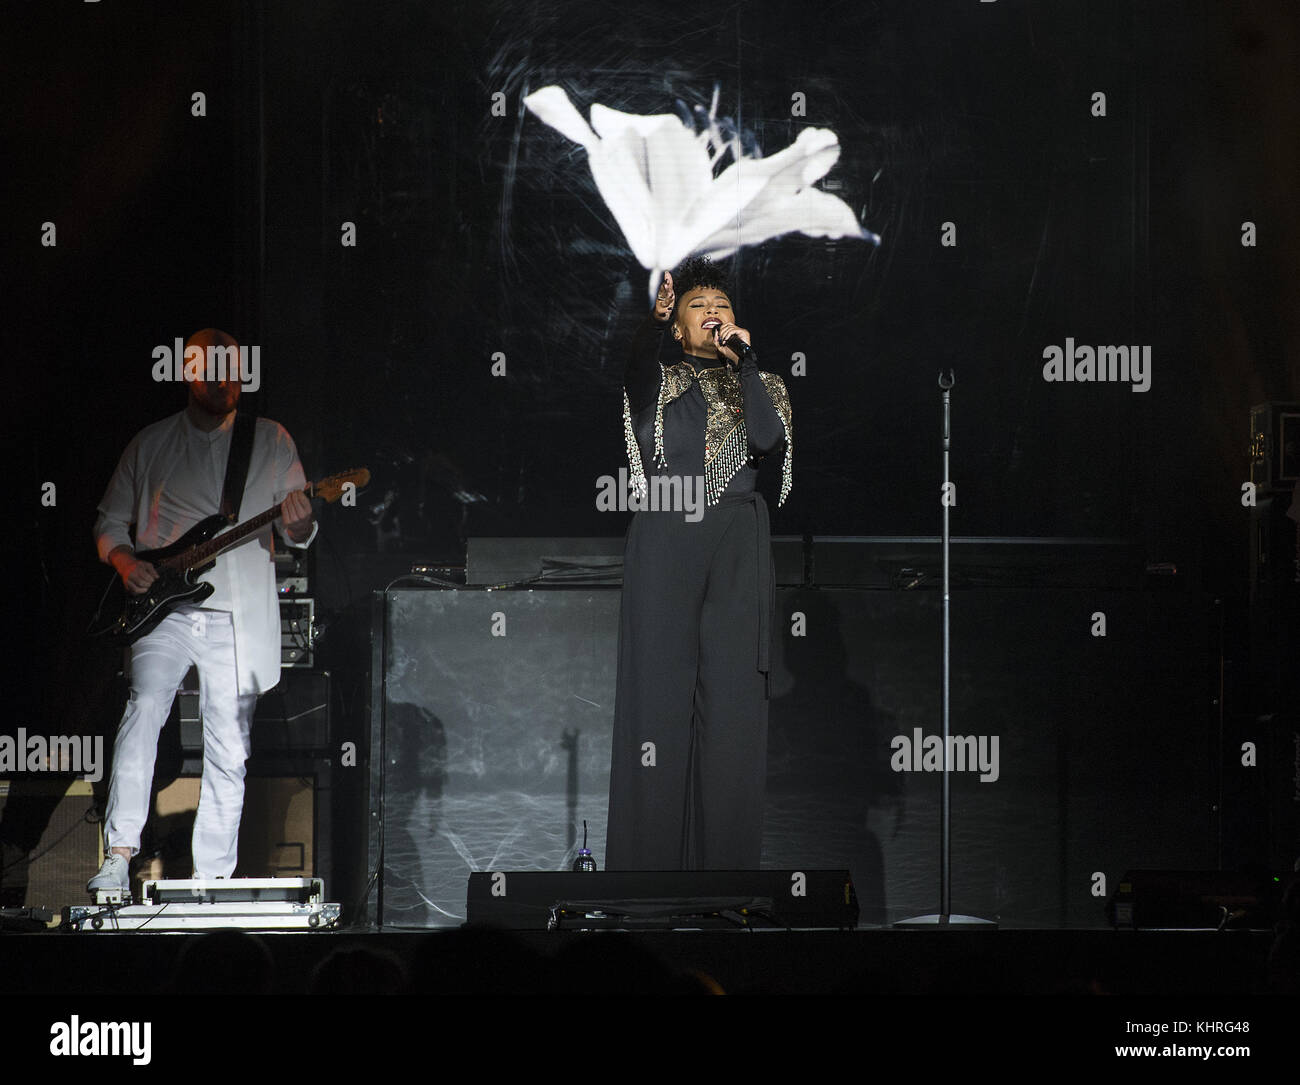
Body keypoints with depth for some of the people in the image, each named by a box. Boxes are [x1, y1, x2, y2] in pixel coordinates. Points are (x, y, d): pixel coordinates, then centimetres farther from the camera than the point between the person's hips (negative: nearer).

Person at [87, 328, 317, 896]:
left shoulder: (271, 441, 9)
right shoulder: (150, 444, 10)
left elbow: (299, 535, 7)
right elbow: (109, 522, 17)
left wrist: (299, 522, -17)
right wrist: (125, 561, -4)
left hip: (237, 619, 1)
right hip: (163, 612, -1)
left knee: (229, 754, 1)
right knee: (143, 708, -24)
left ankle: (211, 881, 10)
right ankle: (118, 859, -25)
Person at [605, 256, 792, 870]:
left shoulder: (759, 384, 16)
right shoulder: (656, 381, 12)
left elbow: (770, 440, -6)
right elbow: (635, 373, -14)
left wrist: (743, 357, -9)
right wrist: (656, 319, -32)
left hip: (737, 549, 1)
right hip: (662, 544, -1)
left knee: (732, 699, -4)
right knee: (658, 691, -6)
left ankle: (726, 858, -4)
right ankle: (649, 858, -6)